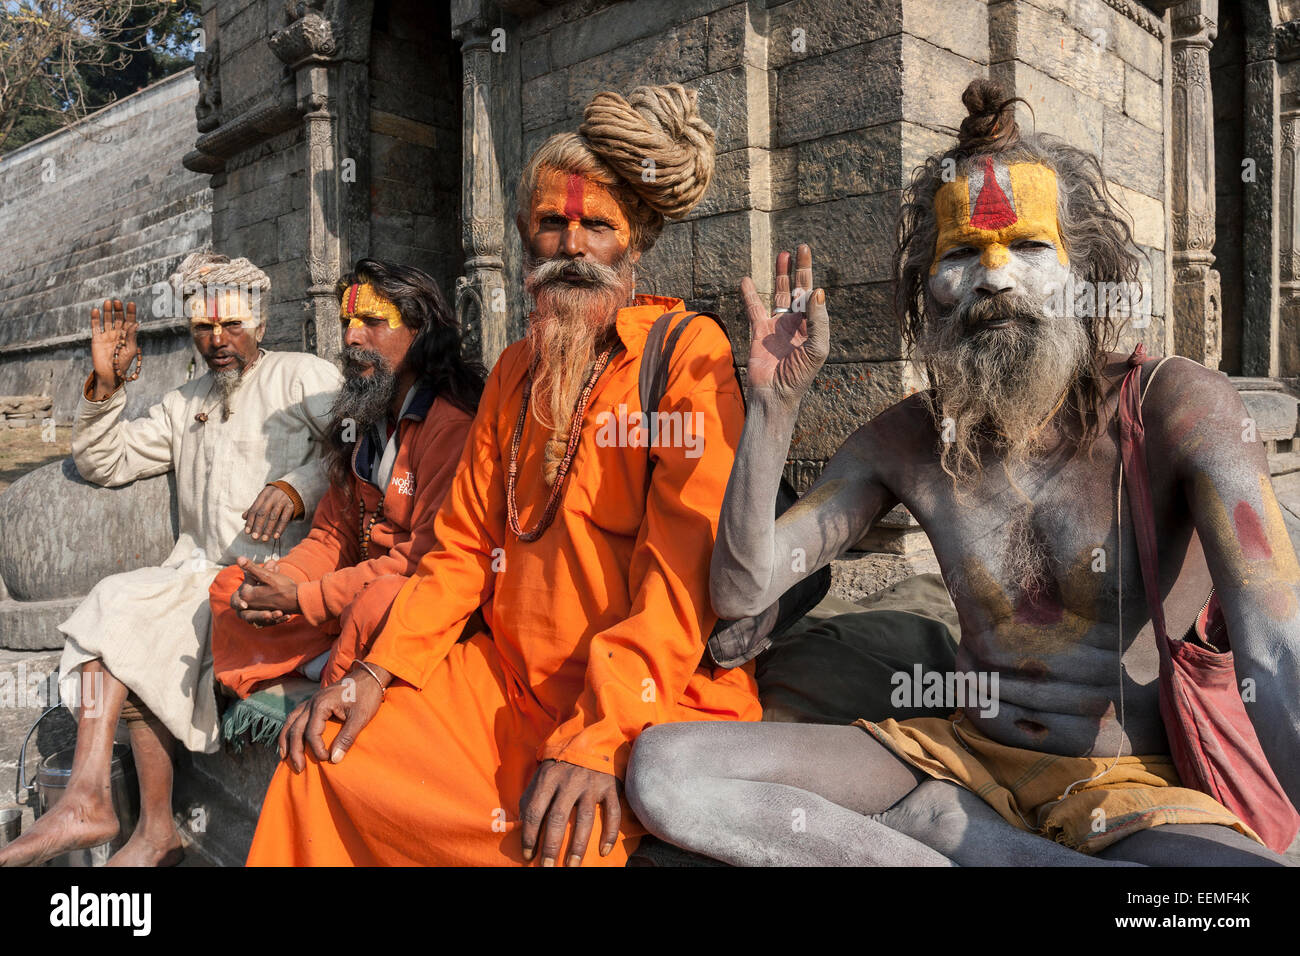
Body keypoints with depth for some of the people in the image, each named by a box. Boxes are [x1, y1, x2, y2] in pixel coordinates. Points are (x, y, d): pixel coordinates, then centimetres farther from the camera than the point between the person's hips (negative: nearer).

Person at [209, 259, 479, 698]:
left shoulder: (452, 422, -17)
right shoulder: (362, 421, 14)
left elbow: (427, 556, -22)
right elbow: (333, 534, 14)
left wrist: (303, 598, -19)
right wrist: (277, 580, -8)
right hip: (359, 589, 9)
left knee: (378, 602, -39)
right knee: (231, 586, 4)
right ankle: (335, 670, -15)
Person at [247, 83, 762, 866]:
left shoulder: (687, 352, -8)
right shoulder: (515, 372, 15)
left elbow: (686, 562, -18)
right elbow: (466, 545, 14)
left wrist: (597, 736, -25)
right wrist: (380, 668, 1)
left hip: (654, 695, -6)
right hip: (509, 679, 6)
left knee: (552, 840, -30)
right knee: (328, 757, -3)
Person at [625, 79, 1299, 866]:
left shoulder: (1177, 407, -11)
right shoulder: (904, 443, 0)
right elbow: (743, 588, -2)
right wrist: (775, 404, -13)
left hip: (1138, 790, -5)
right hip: (960, 756, 5)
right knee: (662, 766, -18)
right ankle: (1037, 858, -15)